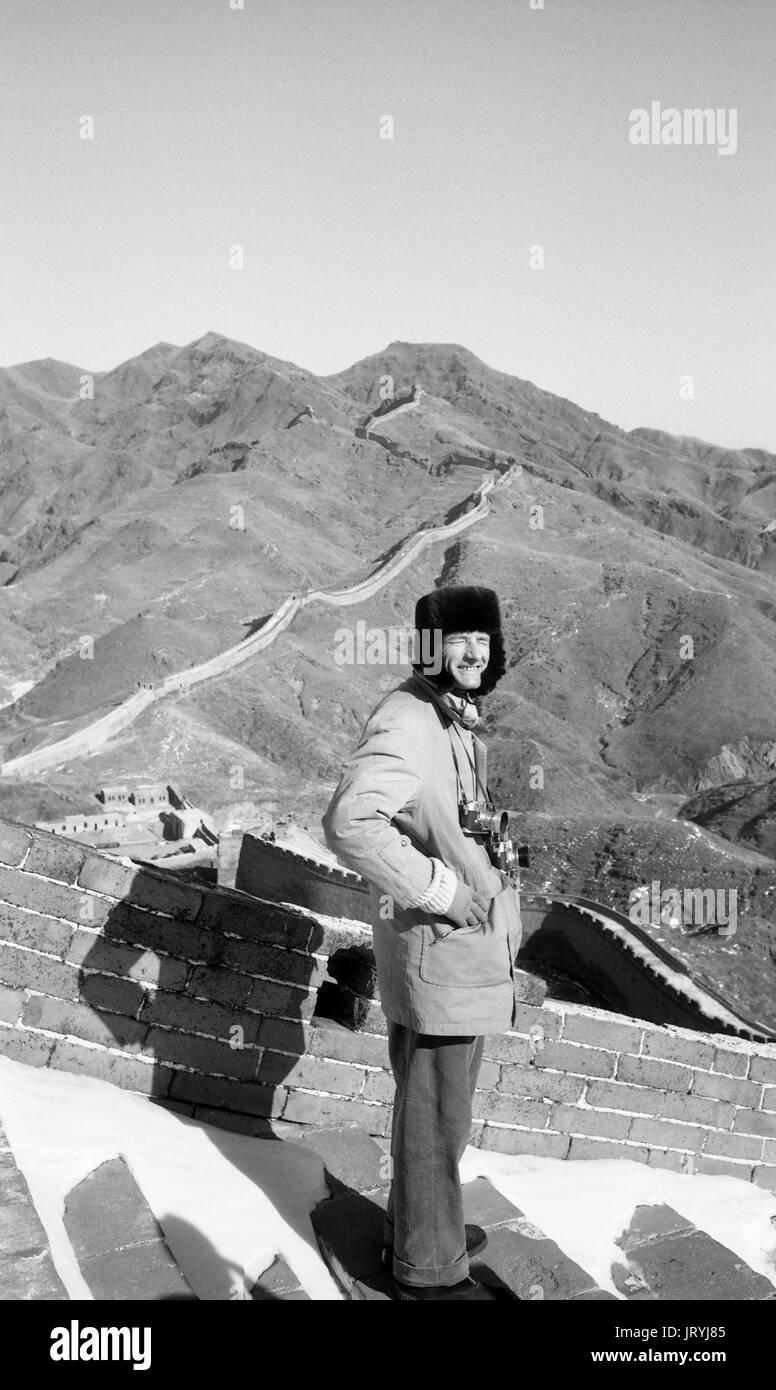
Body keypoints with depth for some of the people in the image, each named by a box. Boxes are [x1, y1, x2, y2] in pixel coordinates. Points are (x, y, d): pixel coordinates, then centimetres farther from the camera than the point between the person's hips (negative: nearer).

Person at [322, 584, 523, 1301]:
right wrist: (441, 890, -27)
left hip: (472, 944, 10)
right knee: (435, 1114, 3)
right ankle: (430, 1266, 18)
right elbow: (350, 823, -36)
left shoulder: (458, 723, 11)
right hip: (438, 947, -10)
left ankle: (417, 1220, 40)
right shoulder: (405, 722, -21)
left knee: (443, 1101, 23)